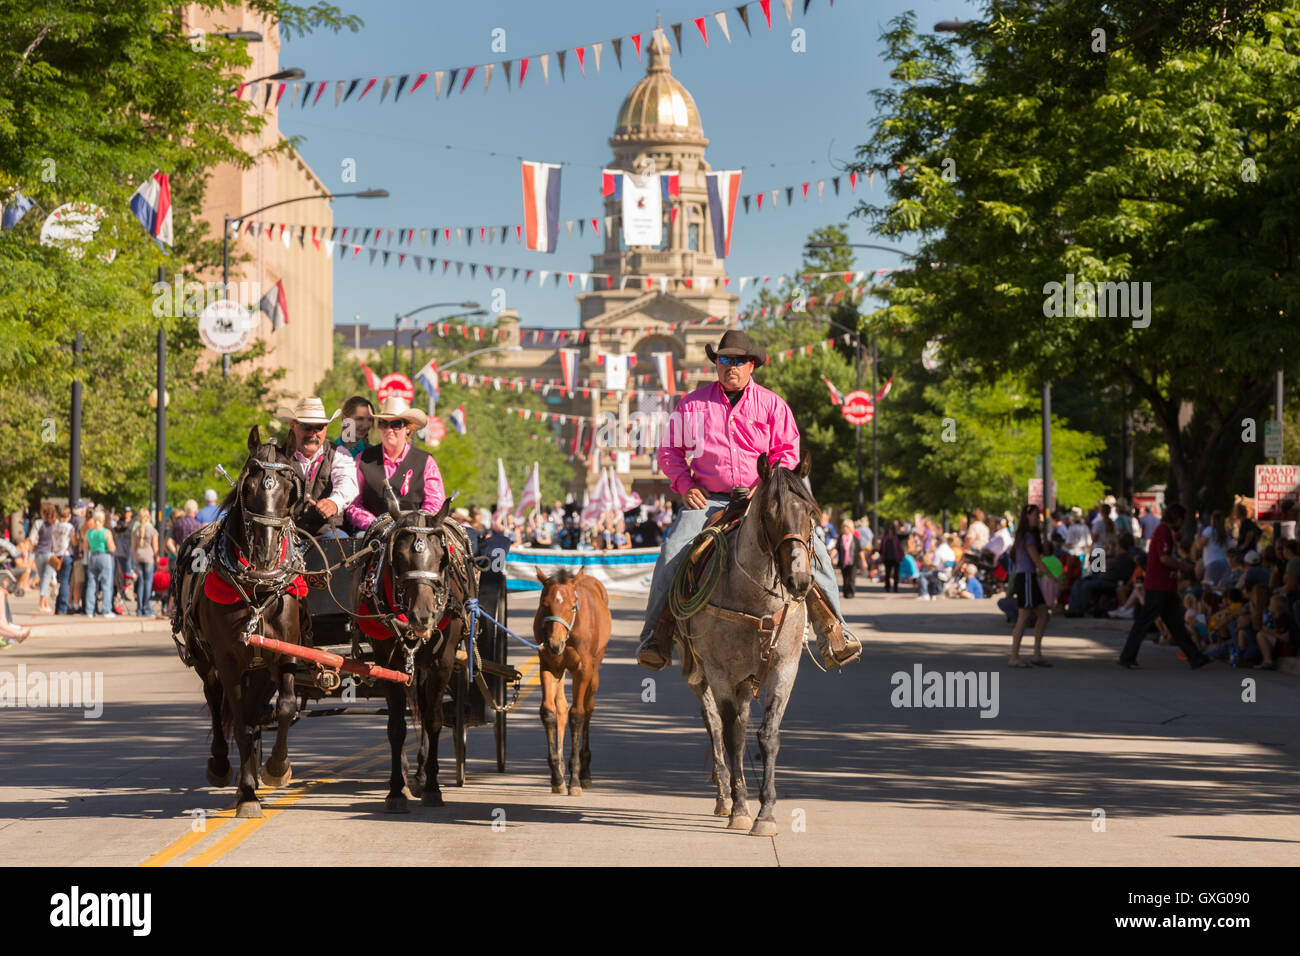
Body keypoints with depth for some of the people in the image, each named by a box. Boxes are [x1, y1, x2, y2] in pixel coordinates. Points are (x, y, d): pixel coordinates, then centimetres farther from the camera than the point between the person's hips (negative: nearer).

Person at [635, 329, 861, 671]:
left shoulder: (772, 405, 6)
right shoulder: (693, 404, 7)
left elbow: (789, 453, 5)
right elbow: (670, 451, 13)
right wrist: (686, 485, -3)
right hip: (707, 499, 0)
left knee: (812, 545, -20)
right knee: (673, 552, -24)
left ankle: (832, 631, -15)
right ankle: (655, 637, -12)